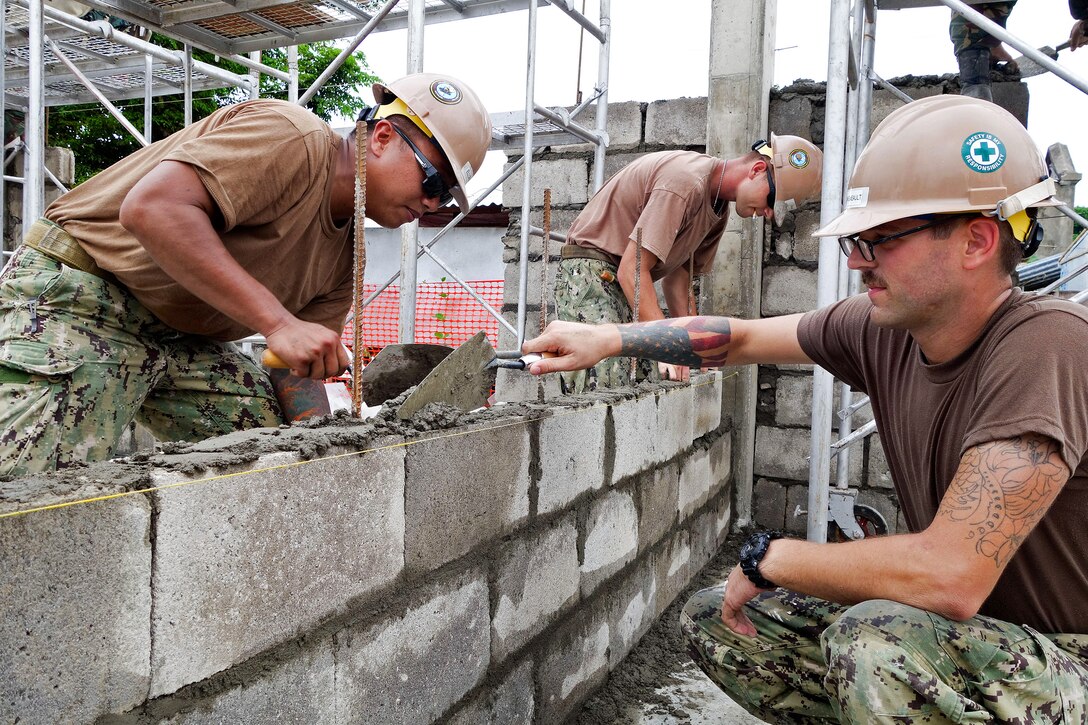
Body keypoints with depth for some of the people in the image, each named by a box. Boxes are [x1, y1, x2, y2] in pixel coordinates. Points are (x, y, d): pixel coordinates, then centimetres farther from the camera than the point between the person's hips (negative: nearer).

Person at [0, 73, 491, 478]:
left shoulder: (344, 258, 5)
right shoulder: (294, 138, -22)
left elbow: (299, 378, 5)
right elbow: (149, 207, -34)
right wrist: (278, 321, -36)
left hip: (180, 335, 8)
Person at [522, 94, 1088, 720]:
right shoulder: (880, 329, -7)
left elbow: (949, 575, -36)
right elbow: (739, 337, 8)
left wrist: (768, 557, -21)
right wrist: (608, 338, 0)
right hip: (948, 634, 7)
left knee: (875, 636, -37)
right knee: (711, 617, 2)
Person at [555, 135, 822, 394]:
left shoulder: (719, 206, 10)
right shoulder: (685, 182, -22)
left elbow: (677, 276, 13)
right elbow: (631, 271, -26)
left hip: (628, 287, 9)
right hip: (591, 273, -9)